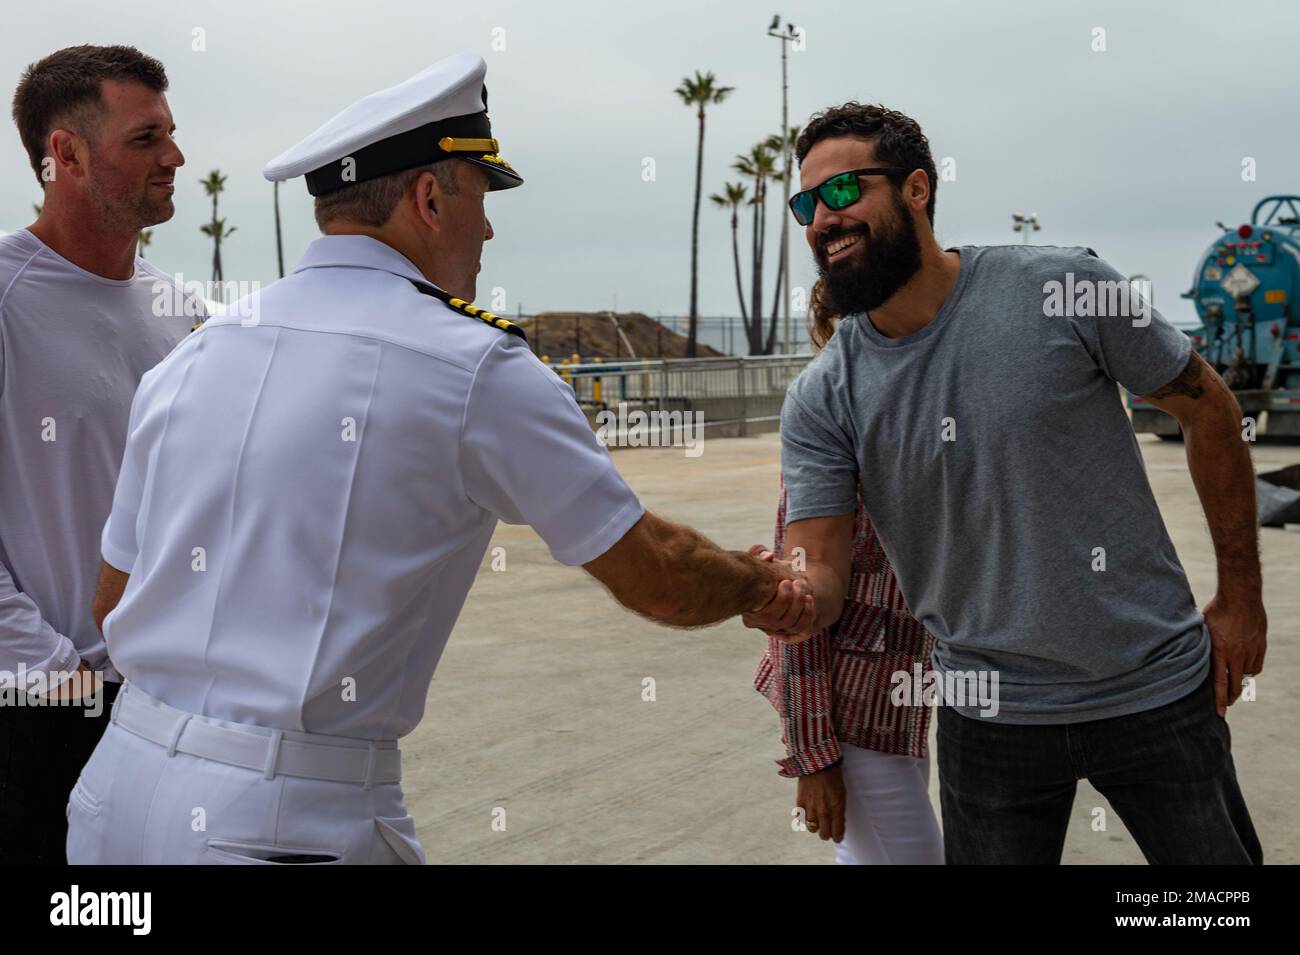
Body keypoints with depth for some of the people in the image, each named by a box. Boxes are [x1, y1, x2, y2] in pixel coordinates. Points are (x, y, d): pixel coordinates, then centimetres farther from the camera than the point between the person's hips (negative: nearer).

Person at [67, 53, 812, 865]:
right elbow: (656, 580, -3)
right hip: (292, 823, -6)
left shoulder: (187, 361, 6)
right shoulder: (473, 368, -9)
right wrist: (769, 585, 17)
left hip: (118, 796, 6)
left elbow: (114, 601, 15)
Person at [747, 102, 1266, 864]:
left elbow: (1210, 410, -1)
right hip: (992, 714, 1)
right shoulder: (822, 400, -5)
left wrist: (1241, 598, 1)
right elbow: (820, 580, -9)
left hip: (1159, 689, -1)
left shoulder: (1062, 288, -12)